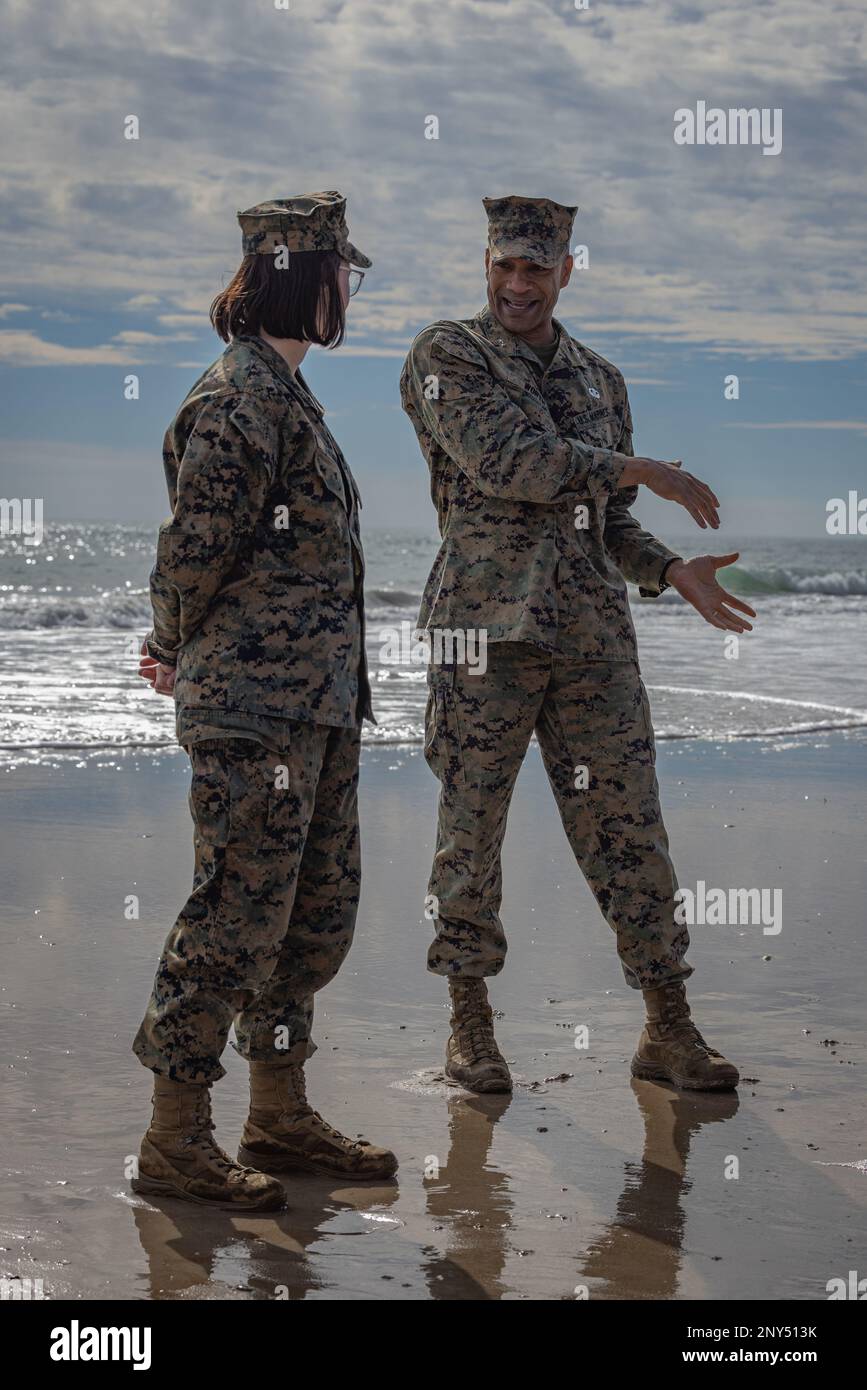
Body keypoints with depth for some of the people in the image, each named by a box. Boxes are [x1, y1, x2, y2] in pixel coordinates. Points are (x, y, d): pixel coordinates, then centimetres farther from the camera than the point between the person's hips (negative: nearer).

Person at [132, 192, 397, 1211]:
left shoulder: (287, 391, 17)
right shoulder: (237, 397, -14)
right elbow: (196, 548, -15)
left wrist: (184, 650, 13)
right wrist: (179, 652, 1)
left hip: (318, 703, 10)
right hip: (254, 707, -10)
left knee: (318, 912, 14)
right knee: (236, 916, -5)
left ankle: (279, 1117, 24)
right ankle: (174, 1143, 4)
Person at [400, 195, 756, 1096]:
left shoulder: (601, 381, 18)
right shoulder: (445, 357, 1)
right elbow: (502, 462, -15)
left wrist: (674, 572, 2)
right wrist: (647, 472, -12)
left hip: (593, 635, 4)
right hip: (487, 625, -4)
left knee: (629, 828, 3)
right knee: (471, 828, 3)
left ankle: (669, 1031, 9)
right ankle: (470, 1029, 14)